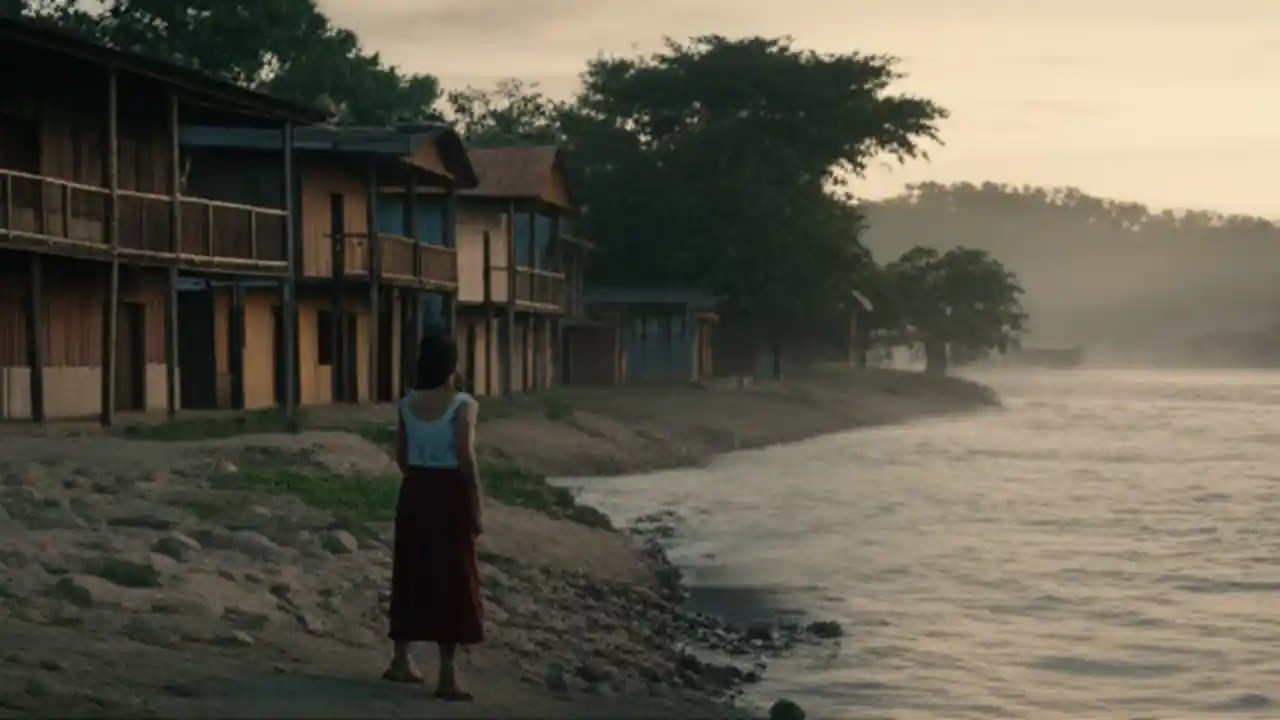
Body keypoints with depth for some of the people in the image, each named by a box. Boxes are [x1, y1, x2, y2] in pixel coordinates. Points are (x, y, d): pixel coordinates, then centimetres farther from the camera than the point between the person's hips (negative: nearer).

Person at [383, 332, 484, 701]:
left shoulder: (407, 404, 4)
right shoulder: (463, 405, -12)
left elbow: (401, 456, 8)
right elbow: (466, 457, -18)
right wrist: (476, 505, -12)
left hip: (414, 492, 5)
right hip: (450, 493, -5)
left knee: (411, 574, 16)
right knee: (451, 579, 0)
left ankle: (401, 659, 26)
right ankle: (447, 674, -1)